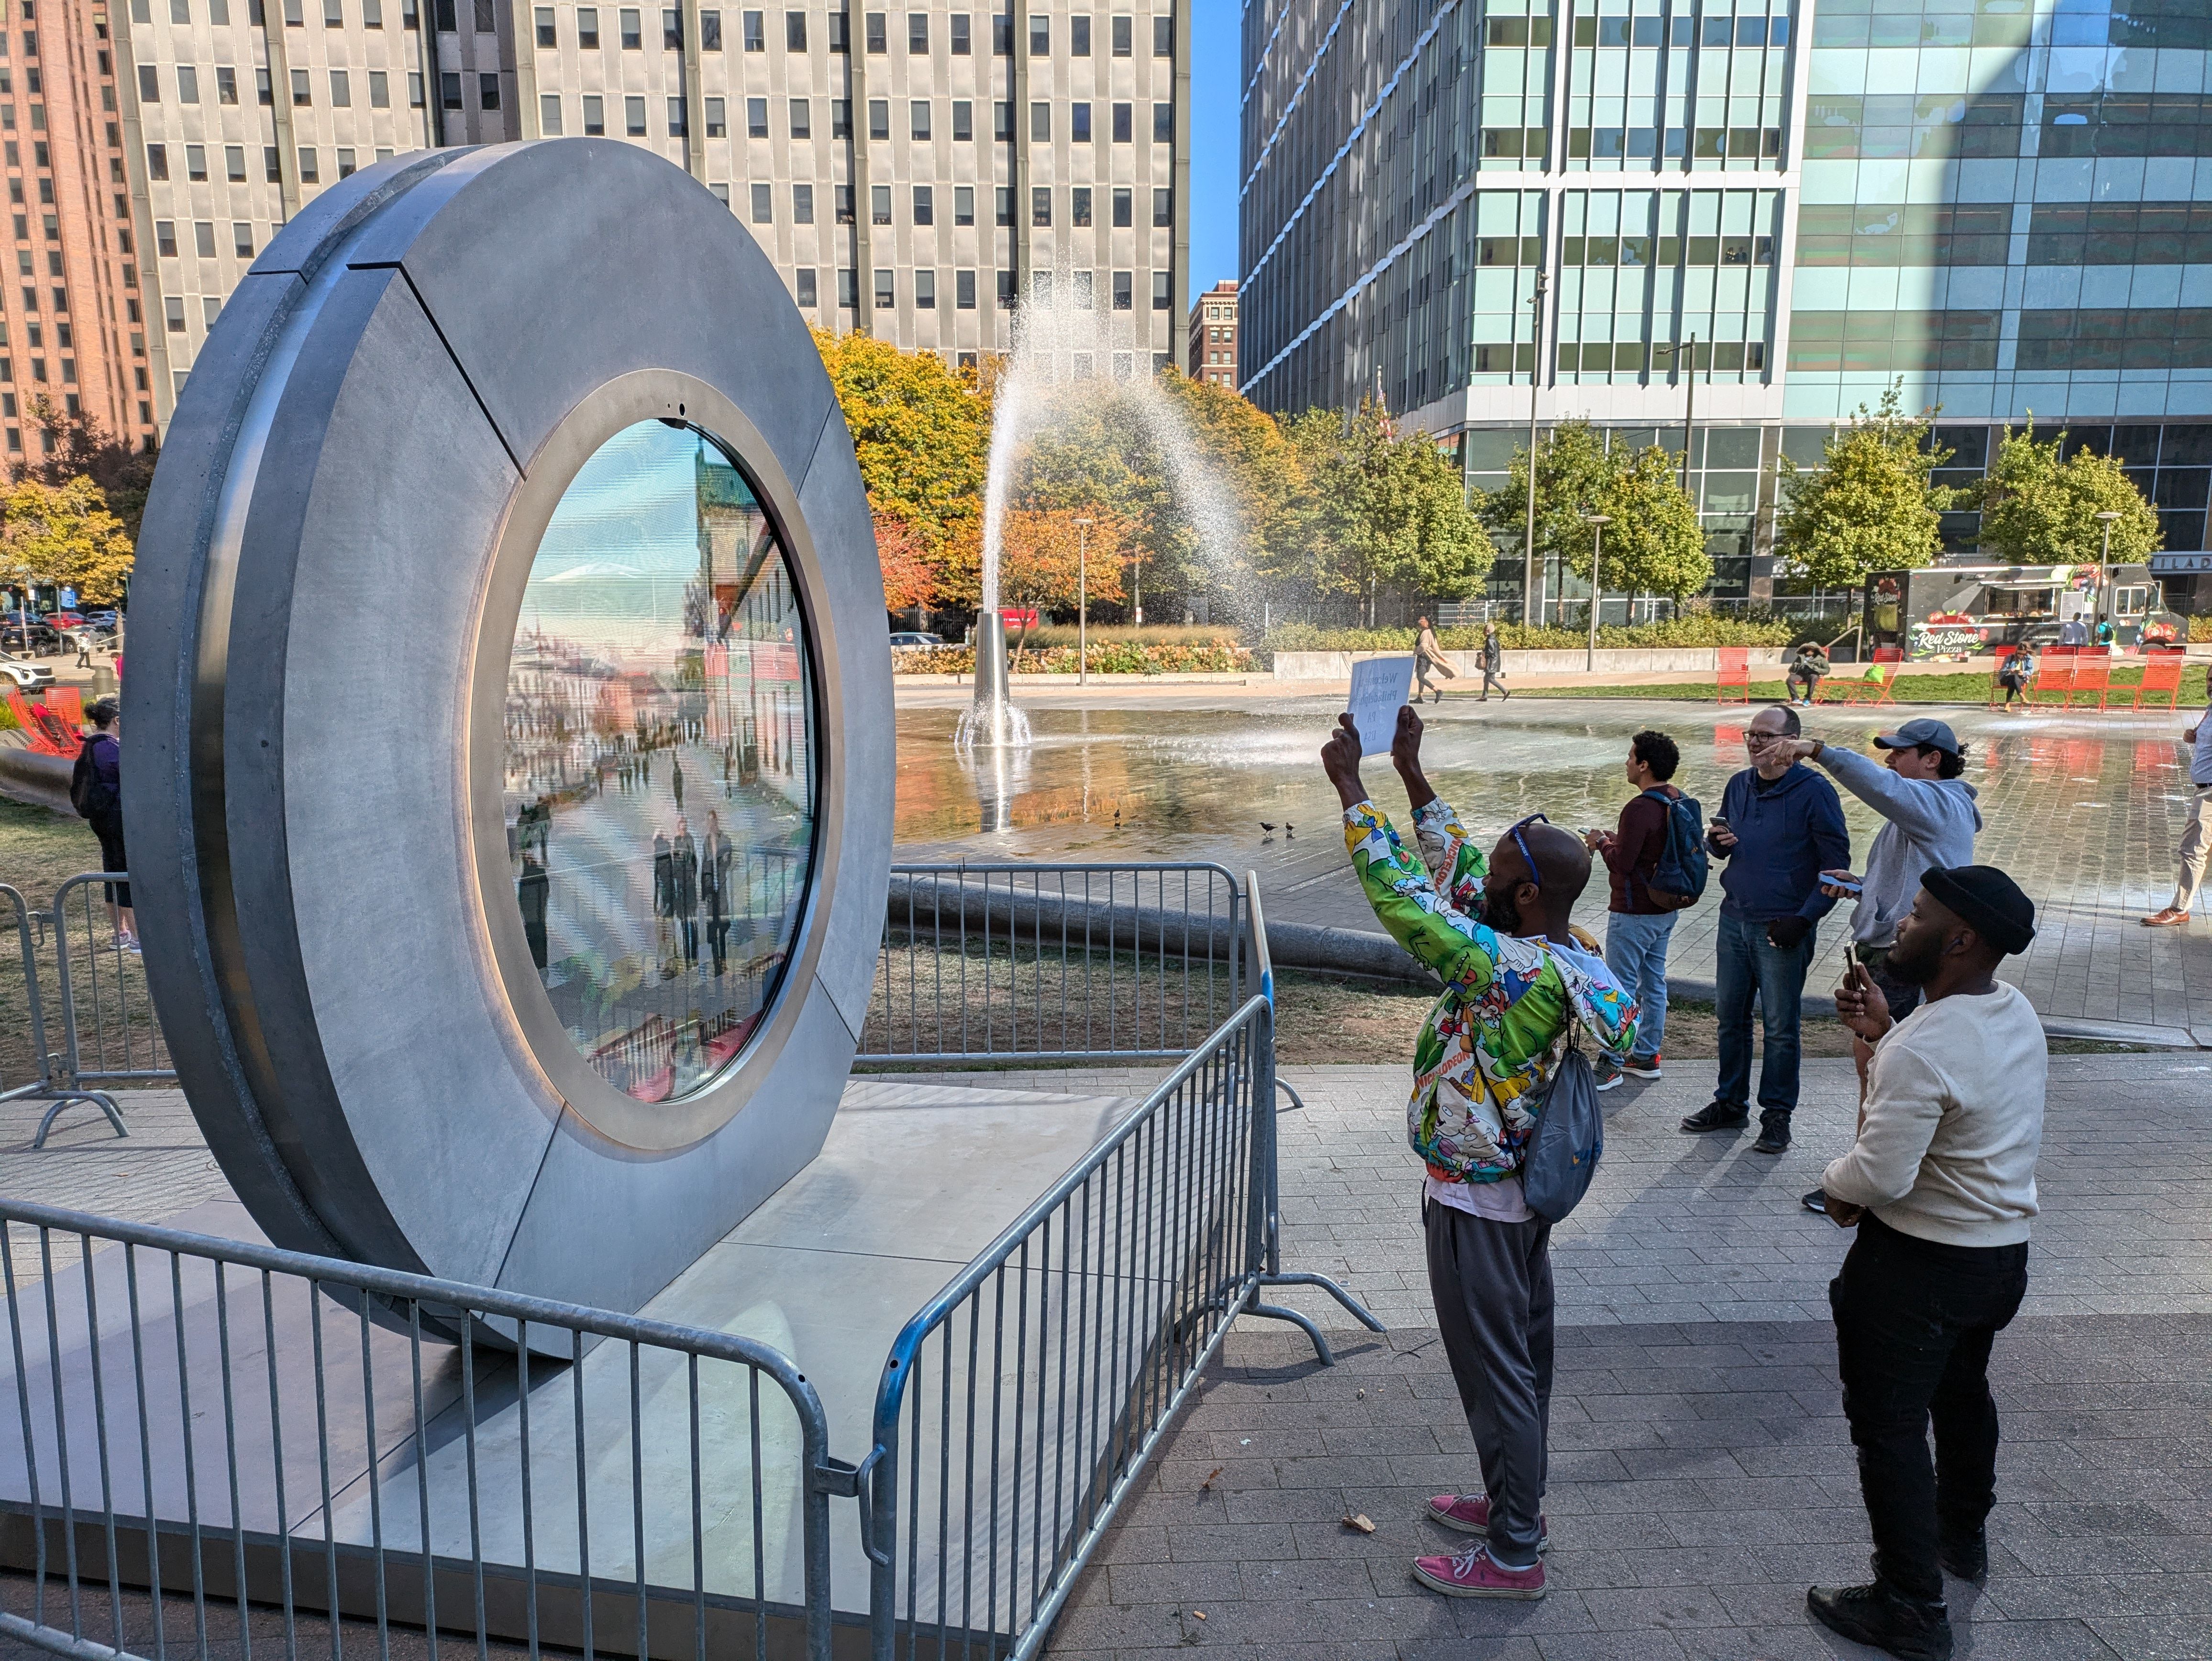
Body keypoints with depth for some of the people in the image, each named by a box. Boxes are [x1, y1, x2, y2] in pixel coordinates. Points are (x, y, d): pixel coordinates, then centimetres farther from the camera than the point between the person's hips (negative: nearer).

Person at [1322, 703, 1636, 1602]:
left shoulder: (1510, 970, -30)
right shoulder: (1571, 956, -2)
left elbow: (1401, 897, -31)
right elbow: (1459, 877, 7)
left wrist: (1350, 787, -23)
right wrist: (1412, 777, 7)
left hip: (1476, 1203, -9)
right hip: (1526, 1186, 9)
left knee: (1495, 1368, 5)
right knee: (1522, 1353, 22)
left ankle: (1513, 1555, 21)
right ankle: (1514, 1501, 41)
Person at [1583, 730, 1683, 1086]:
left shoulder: (1640, 808, -24)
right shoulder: (1678, 802, 5)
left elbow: (1623, 863, -24)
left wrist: (1601, 843, -6)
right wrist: (1615, 839, 11)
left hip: (1633, 914, -9)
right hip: (1665, 909, 9)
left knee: (1621, 989, -1)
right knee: (1654, 983, 16)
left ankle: (1611, 1064, 5)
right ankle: (1647, 1056, 26)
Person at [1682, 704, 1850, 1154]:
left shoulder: (1815, 791, -9)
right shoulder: (1739, 785, 9)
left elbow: (1837, 865, -9)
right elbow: (1719, 847, 20)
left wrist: (1804, 919, -16)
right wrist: (1717, 842, -6)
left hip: (1782, 929, -6)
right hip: (1734, 919, 6)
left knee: (1780, 1027, 2)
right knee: (1730, 1017, 12)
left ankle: (1777, 1116, 13)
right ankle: (1730, 1103, 25)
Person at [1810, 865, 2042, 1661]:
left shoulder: (1924, 1049, -30)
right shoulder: (2014, 1011, -2)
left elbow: (1879, 1176, -30)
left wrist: (1834, 1185, -9)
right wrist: (1880, 1033, -1)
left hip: (1921, 1262, -10)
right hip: (2003, 1249, 10)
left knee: (1888, 1425, 5)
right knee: (1962, 1392, 30)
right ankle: (1963, 1534, 52)